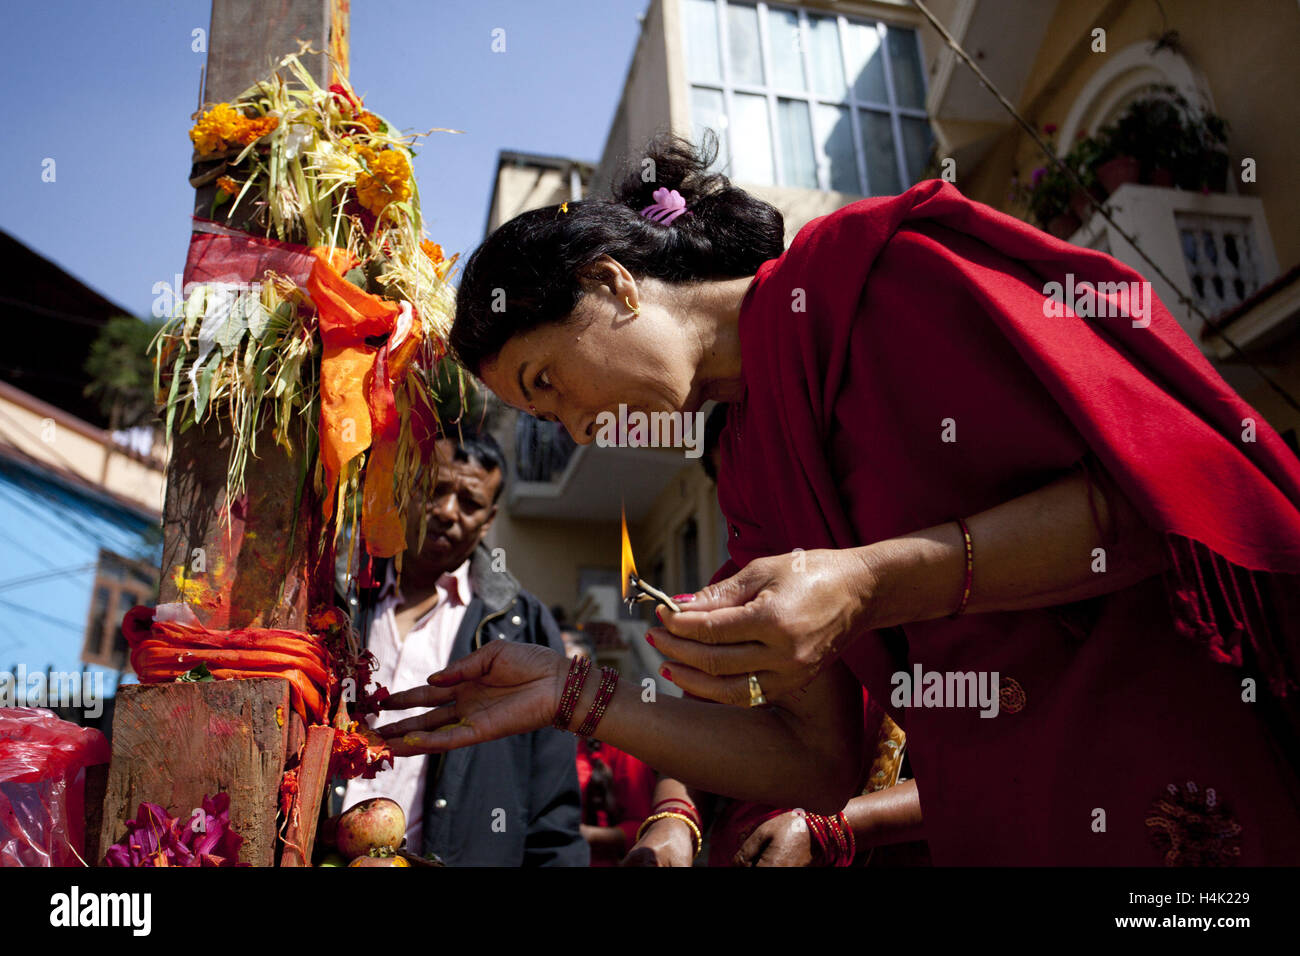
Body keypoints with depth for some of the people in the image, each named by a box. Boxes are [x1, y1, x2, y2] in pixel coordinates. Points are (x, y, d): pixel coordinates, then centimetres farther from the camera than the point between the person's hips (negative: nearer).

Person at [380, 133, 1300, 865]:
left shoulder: (870, 260, -10)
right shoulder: (753, 478, 7)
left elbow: (1163, 483, -16)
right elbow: (818, 762, 4)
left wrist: (872, 585, -24)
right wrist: (576, 698, 1)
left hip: (1178, 778, -5)